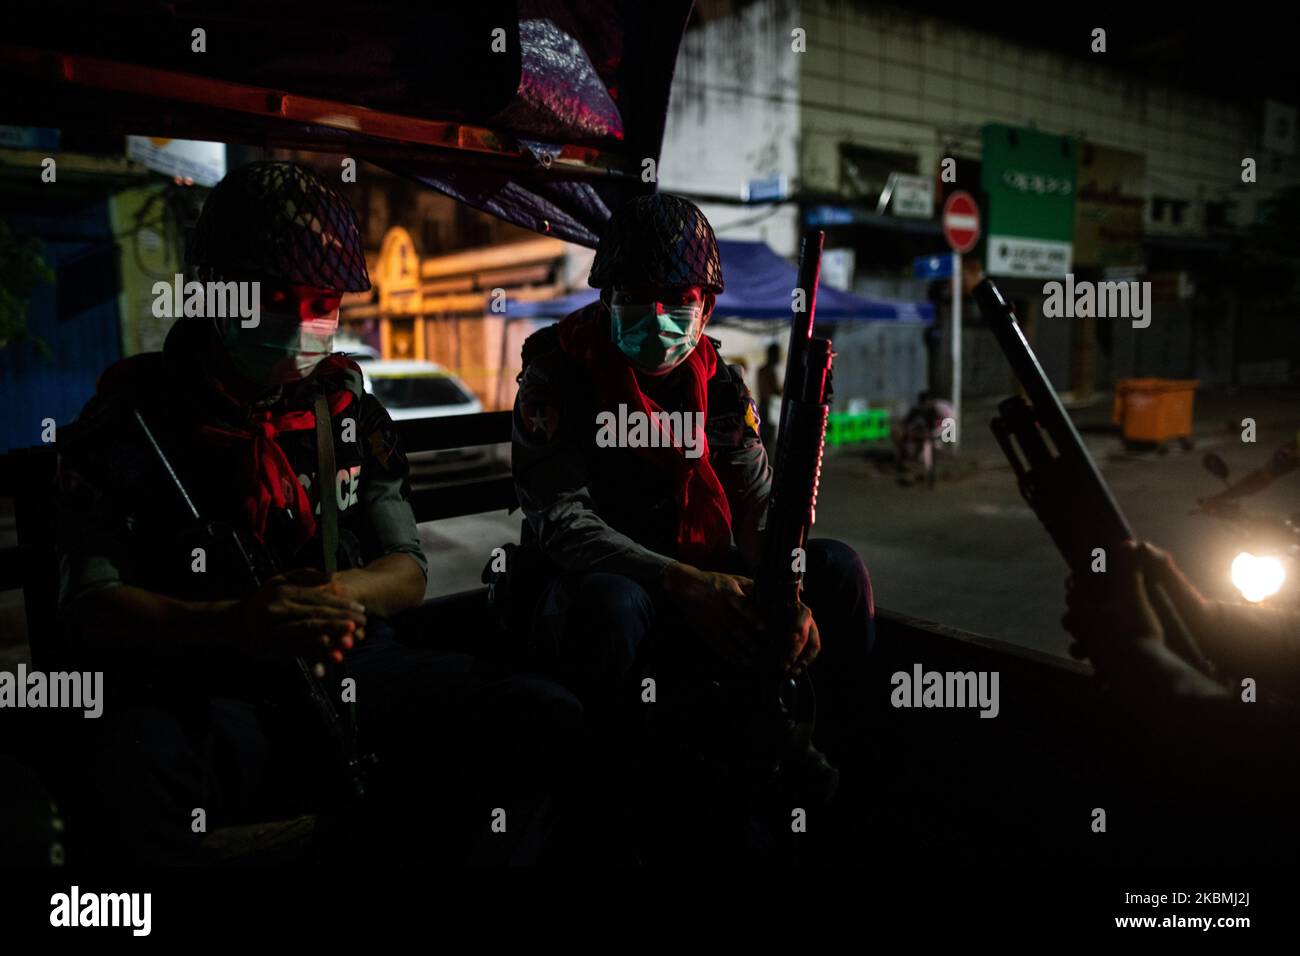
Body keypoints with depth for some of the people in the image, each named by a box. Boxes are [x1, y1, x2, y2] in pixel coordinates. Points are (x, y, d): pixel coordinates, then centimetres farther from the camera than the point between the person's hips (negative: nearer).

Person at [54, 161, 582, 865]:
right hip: (202, 689, -3)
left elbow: (407, 571, 12)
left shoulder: (347, 410, 12)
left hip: (354, 671, 4)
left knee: (550, 723, -18)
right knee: (120, 785, -38)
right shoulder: (132, 416, 2)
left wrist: (345, 592, -13)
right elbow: (91, 606, -4)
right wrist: (231, 624, -22)